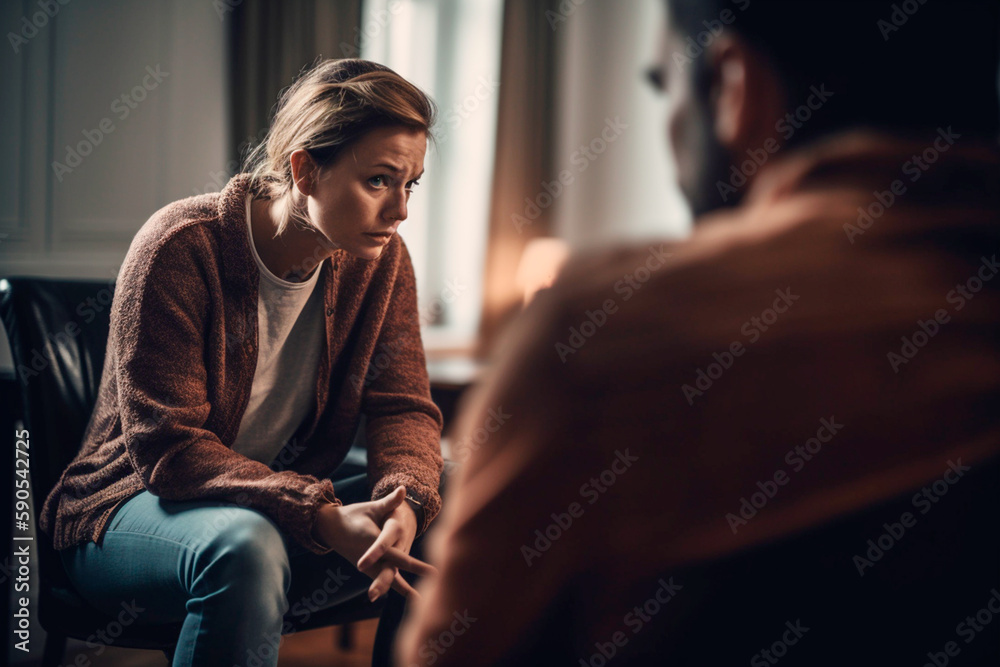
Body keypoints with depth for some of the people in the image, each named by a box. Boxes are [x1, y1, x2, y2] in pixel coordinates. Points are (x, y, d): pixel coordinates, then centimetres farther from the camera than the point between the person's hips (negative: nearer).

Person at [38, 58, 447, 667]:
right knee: (243, 545, -39)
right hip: (135, 508, -5)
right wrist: (324, 518, -36)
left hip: (280, 510, 6)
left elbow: (403, 406, -4)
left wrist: (405, 498, -29)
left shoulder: (379, 259, -4)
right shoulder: (181, 248, -21)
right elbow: (164, 446, -24)